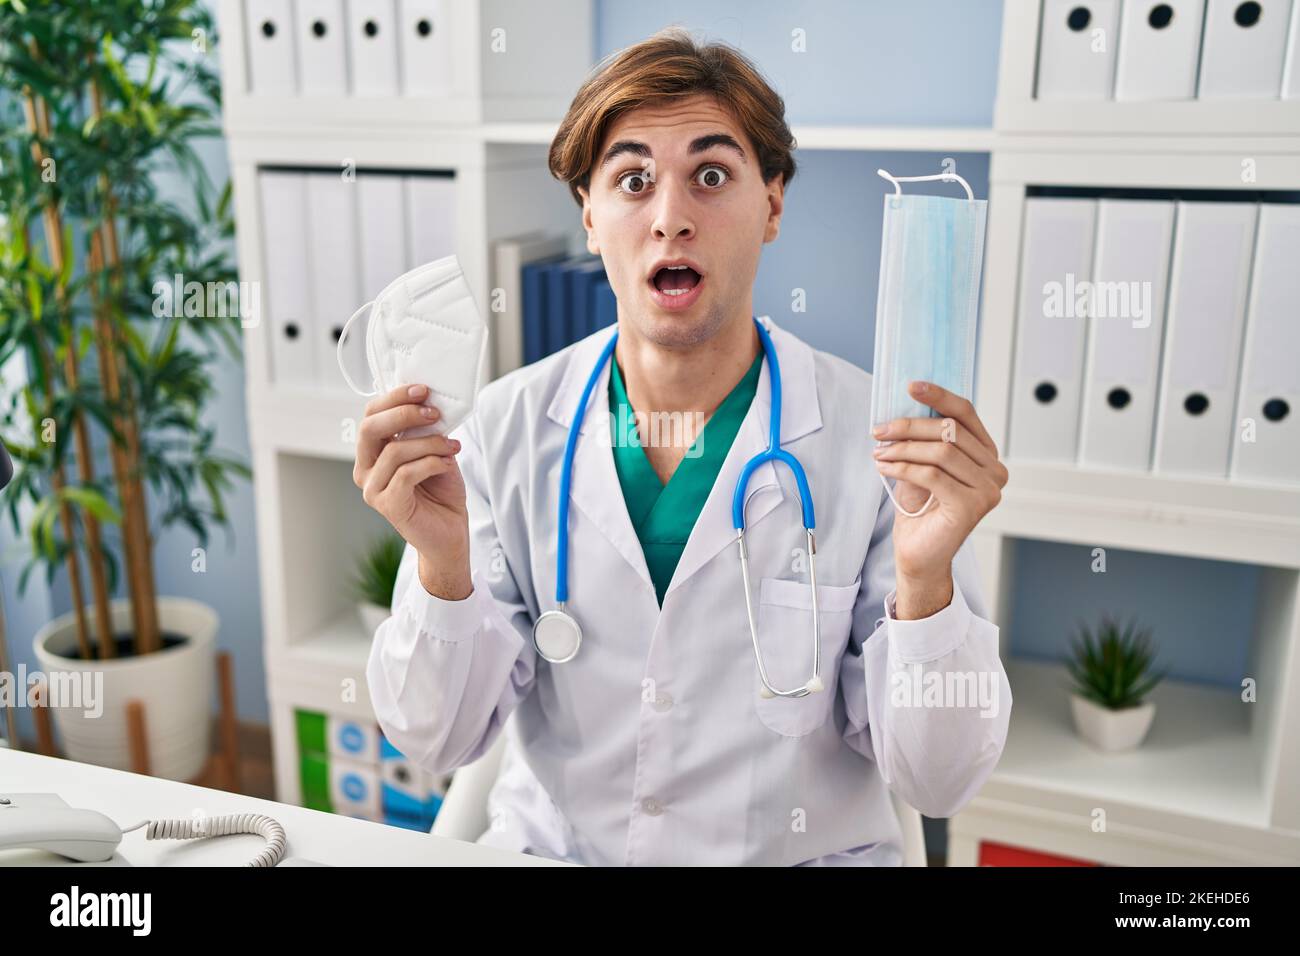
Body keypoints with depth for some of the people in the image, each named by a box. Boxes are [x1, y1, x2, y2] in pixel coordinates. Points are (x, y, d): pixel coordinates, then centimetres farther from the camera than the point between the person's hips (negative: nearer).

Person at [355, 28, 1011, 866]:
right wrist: (443, 566, -23)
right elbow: (441, 742, -6)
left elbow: (936, 783, -11)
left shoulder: (880, 437, -13)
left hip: (803, 856, -1)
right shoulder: (507, 427, -7)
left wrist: (925, 578, -27)